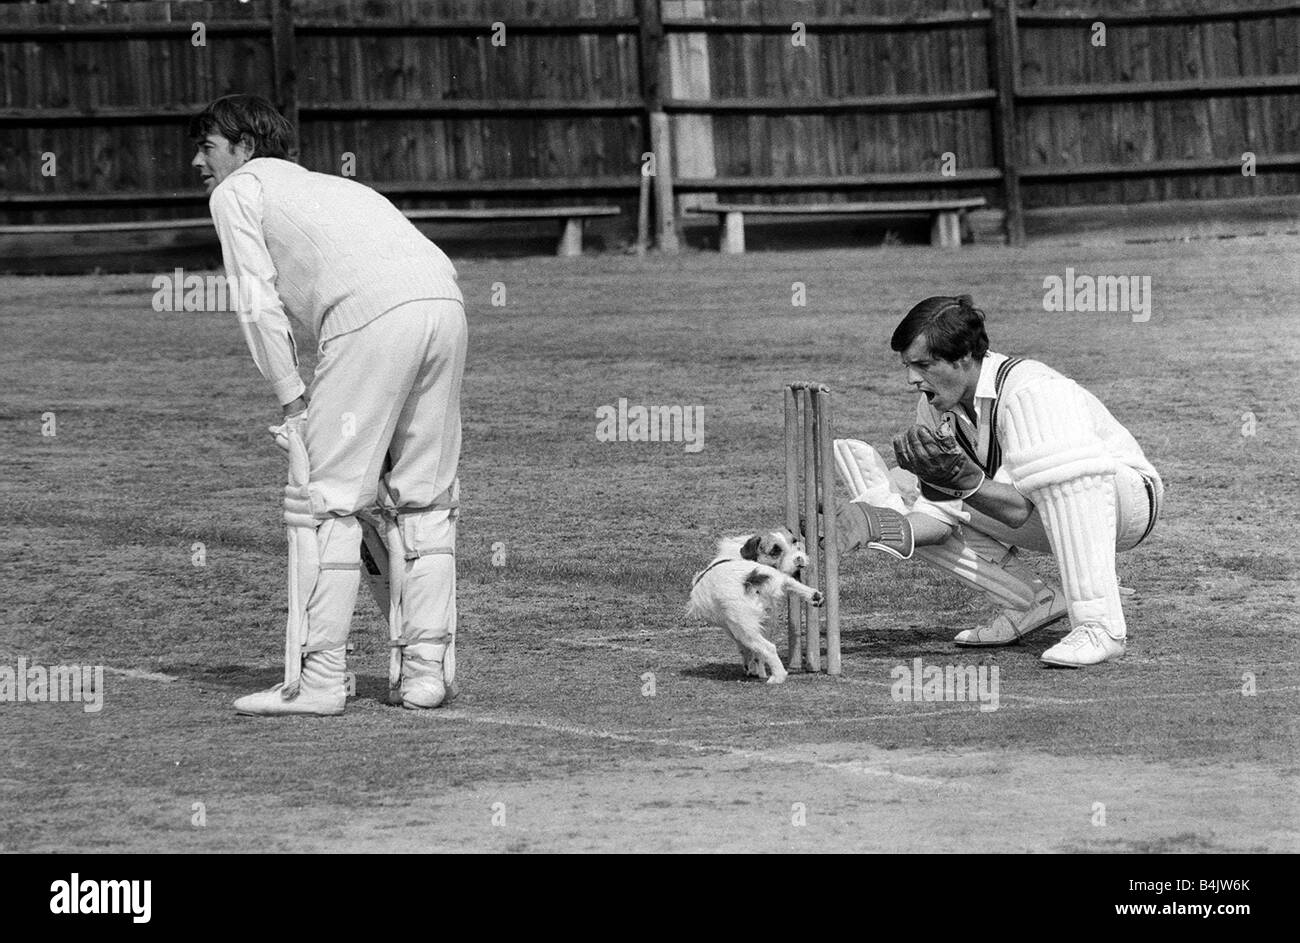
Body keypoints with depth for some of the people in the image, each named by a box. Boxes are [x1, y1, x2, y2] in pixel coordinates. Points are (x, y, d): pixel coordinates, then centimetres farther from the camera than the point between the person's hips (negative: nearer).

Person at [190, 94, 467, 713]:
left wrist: (291, 400, 6)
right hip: (446, 304, 7)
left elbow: (259, 303, 6)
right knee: (424, 499, 14)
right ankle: (427, 669, 11)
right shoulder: (326, 185, 39)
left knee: (326, 499, -3)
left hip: (373, 314, -7)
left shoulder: (238, 192, 18)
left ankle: (320, 679, -6)